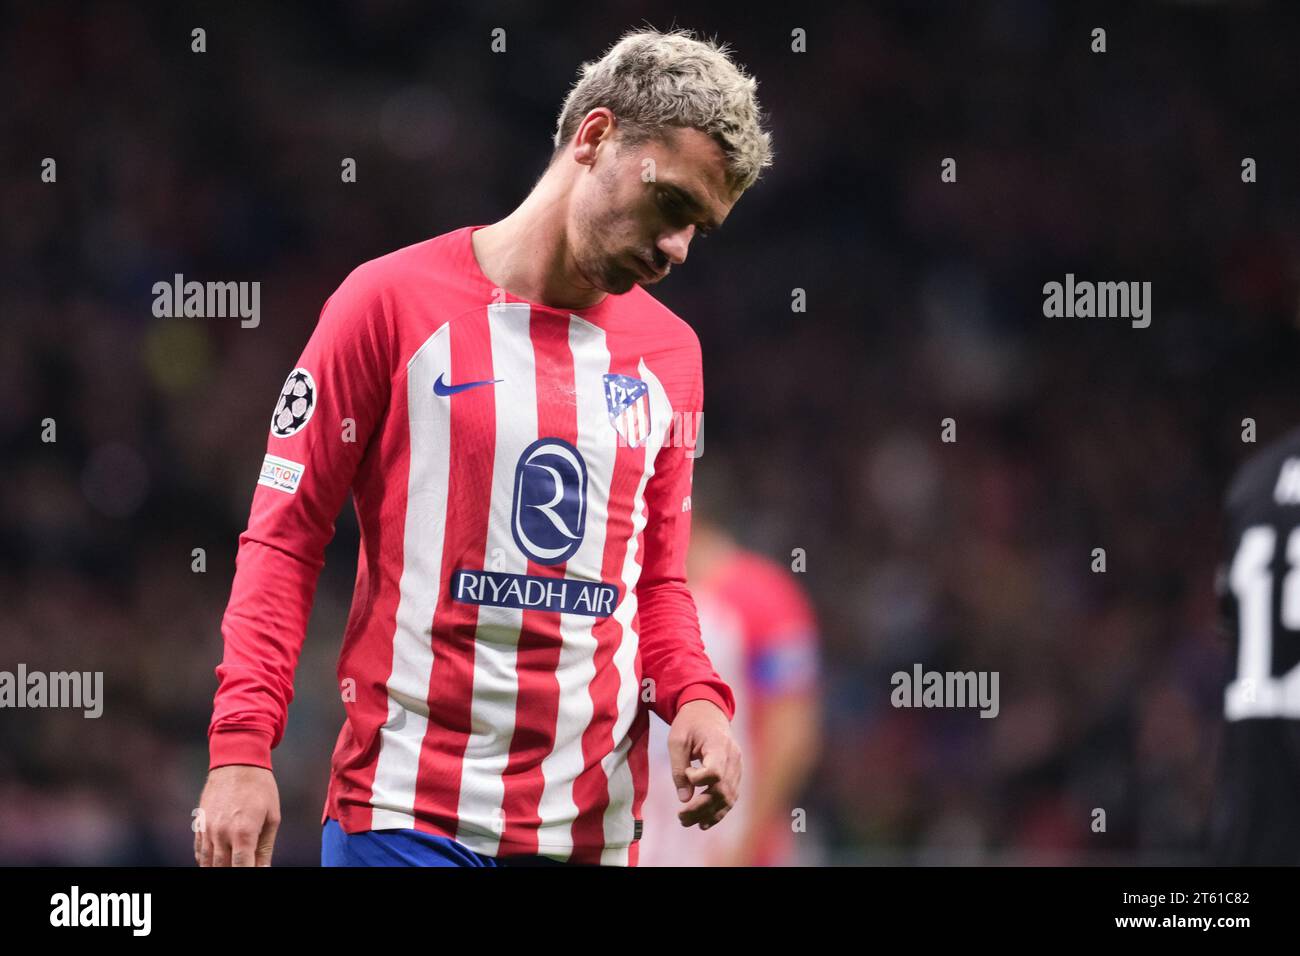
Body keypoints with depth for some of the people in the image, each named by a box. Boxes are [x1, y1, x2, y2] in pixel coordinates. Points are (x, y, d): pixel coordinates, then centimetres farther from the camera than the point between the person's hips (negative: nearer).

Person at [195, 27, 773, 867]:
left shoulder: (671, 353, 12)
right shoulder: (394, 301, -2)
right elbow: (285, 538, -3)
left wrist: (696, 697, -1)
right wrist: (241, 747, -12)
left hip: (596, 822, 4)